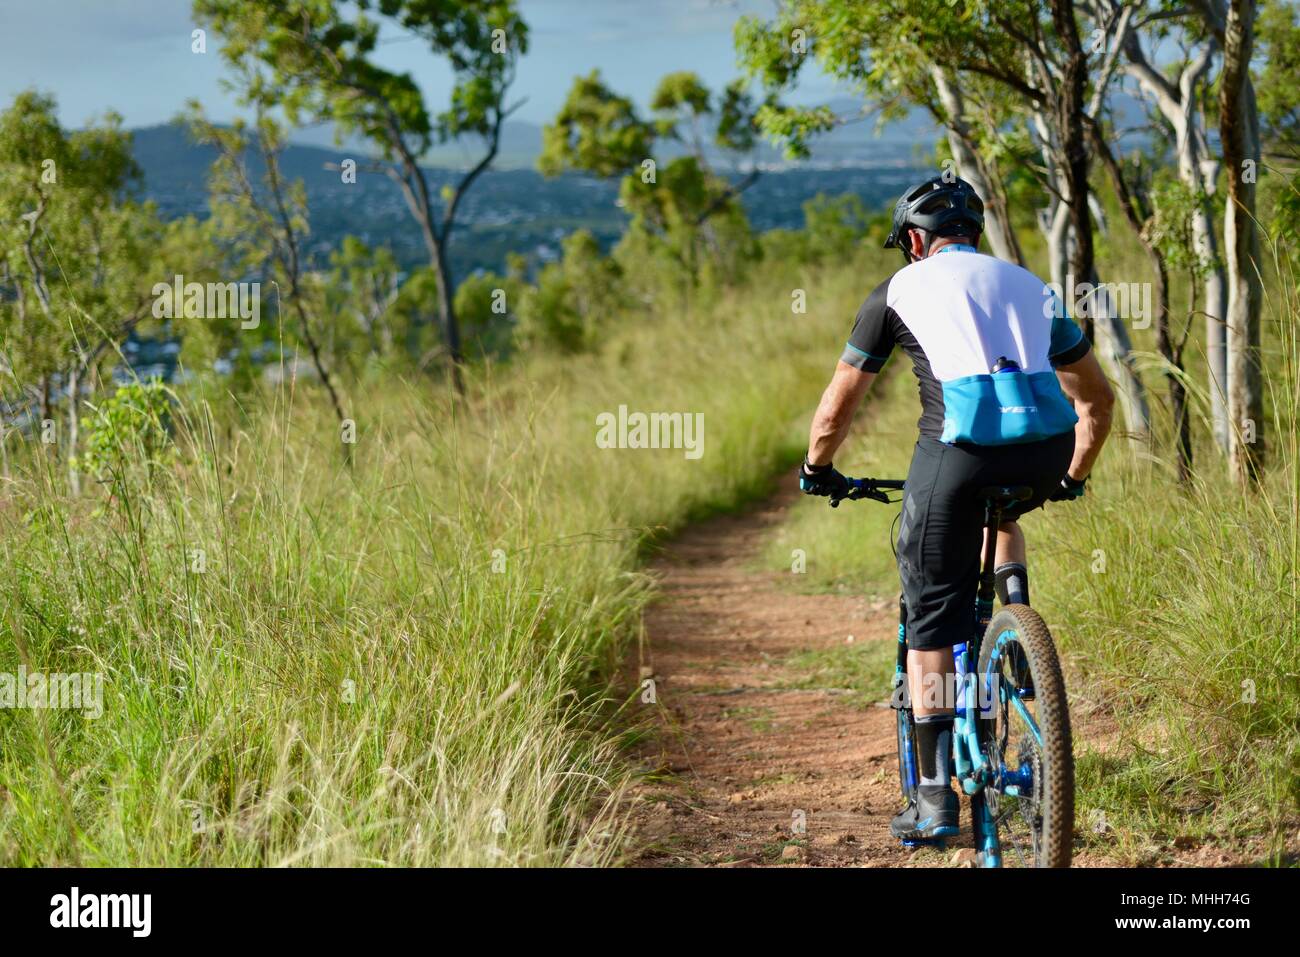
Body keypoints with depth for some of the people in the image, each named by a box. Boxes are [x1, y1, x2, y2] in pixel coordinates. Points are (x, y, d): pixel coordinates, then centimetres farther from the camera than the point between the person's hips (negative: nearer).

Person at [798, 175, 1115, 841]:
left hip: (959, 454, -3)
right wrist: (1073, 476, 44)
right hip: (1043, 454, 3)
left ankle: (935, 799, 10)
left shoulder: (901, 290, 17)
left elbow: (836, 409, 20)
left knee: (931, 627, 10)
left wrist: (817, 470, 39)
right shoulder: (1027, 285, 26)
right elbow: (1097, 397, 28)